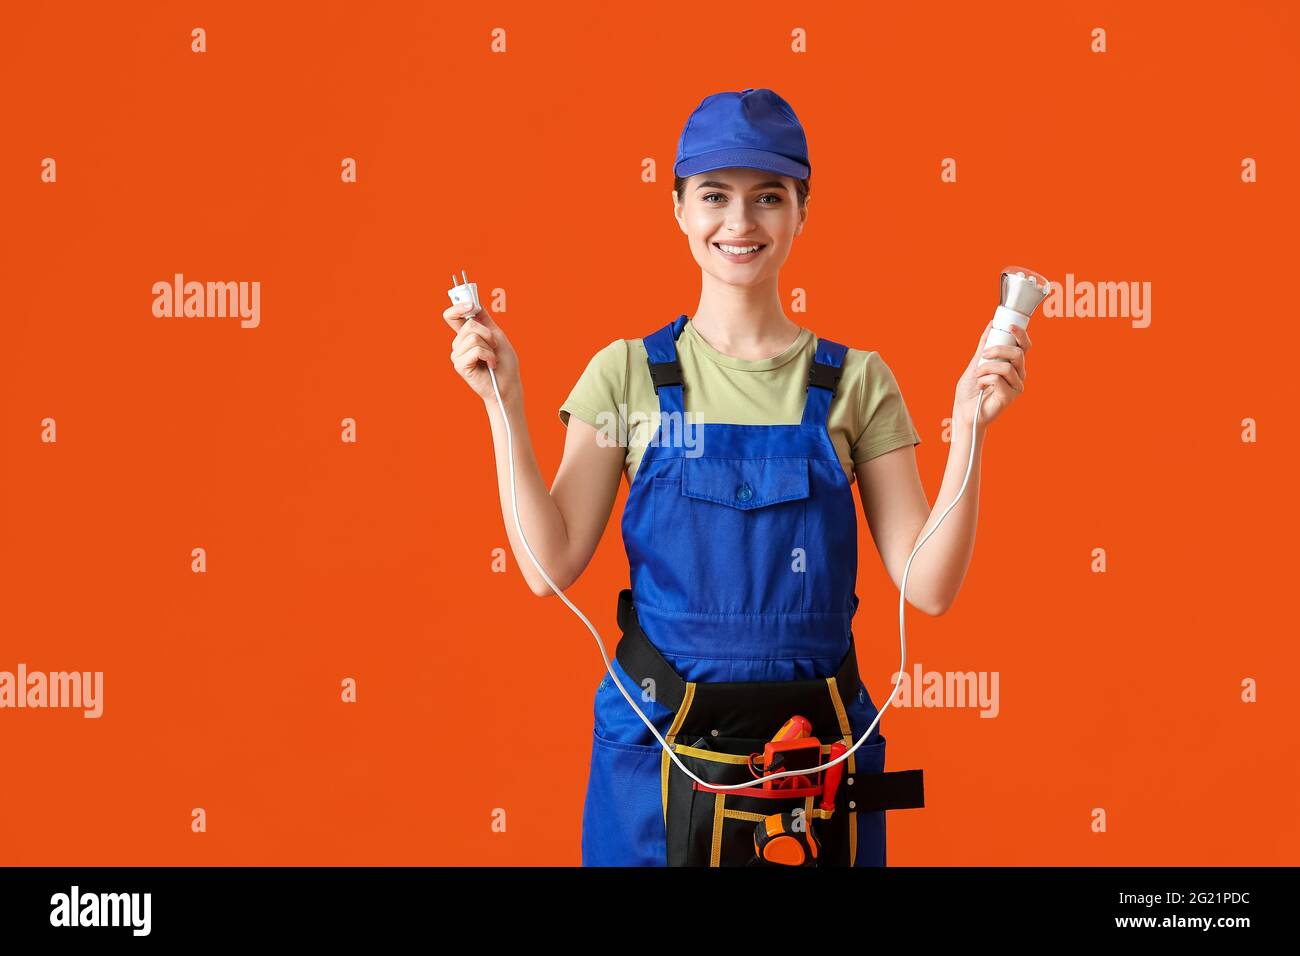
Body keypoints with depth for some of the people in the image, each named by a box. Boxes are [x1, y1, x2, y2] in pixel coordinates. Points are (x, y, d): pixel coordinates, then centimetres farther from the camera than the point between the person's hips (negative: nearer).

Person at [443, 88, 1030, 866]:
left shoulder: (856, 382, 2)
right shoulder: (629, 373, 1)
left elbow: (929, 586, -4)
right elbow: (552, 564, -6)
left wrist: (971, 425, -13)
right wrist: (505, 406, -11)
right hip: (659, 748, 0)